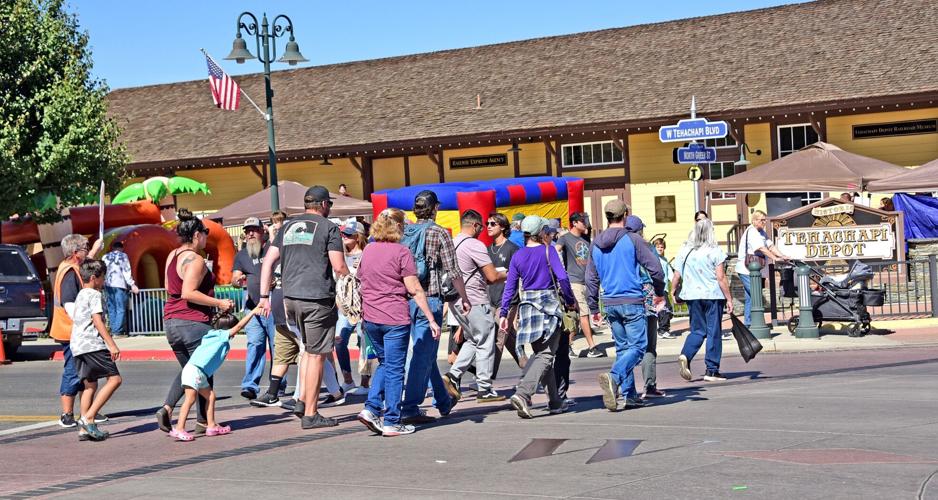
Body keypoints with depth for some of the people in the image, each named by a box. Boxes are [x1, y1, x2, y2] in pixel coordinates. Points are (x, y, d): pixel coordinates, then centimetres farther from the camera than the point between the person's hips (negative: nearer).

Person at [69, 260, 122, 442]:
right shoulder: (94, 295, -4)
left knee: (90, 385, 10)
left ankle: (84, 429, 4)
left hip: (78, 346, 9)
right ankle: (88, 418, -14)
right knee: (114, 379, -7)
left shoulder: (80, 296, 23)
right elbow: (97, 321, -13)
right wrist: (111, 344, -17)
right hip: (93, 345, -9)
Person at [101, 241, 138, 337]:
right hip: (119, 284, -4)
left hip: (107, 285, 4)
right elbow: (126, 272, -3)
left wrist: (103, 283, 17)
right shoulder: (123, 256, 4)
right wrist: (132, 285, -3)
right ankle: (118, 331, -11)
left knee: (111, 309, 8)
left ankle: (113, 330, 5)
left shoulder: (105, 257, 16)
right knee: (120, 309, -4)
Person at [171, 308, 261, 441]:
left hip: (201, 374, 10)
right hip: (194, 369, -10)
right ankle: (179, 429, -15)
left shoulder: (213, 336, 21)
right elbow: (239, 326, -4)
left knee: (210, 396, 13)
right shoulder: (222, 335, -1)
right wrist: (252, 312, 0)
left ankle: (211, 426, 17)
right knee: (190, 399, -12)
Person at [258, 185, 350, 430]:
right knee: (316, 355, 0)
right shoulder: (328, 227, -2)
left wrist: (264, 296, 10)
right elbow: (339, 267, -10)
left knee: (309, 349, 23)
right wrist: (349, 276, 12)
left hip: (290, 298, 6)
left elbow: (268, 262, 9)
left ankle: (304, 399, 19)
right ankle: (310, 414, 3)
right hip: (318, 299, -6)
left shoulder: (287, 227, 14)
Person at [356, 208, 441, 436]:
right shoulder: (401, 252, -10)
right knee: (394, 369, 2)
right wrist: (431, 320, -9)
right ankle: (392, 423, 5)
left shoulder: (367, 251, 9)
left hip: (370, 318, 6)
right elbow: (414, 290, -12)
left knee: (385, 364, 21)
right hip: (395, 319, -6)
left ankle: (371, 408, 8)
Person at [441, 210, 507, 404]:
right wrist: (506, 274, 2)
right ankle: (485, 390, 7)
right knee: (485, 344, 2)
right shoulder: (474, 245, -16)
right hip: (475, 302, -8)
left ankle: (453, 375, 6)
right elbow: (492, 276, -19)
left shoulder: (452, 243, 10)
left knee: (472, 341, 20)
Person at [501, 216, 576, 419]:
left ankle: (555, 402, 19)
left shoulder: (517, 255, 7)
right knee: (546, 354, -8)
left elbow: (510, 287, 4)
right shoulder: (548, 250, -5)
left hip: (528, 306, 5)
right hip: (549, 305, -5)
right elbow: (562, 277, -12)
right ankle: (522, 394, -28)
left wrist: (503, 313, 7)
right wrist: (570, 301, 1)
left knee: (540, 353, 14)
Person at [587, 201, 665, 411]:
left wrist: (594, 308, 19)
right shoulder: (632, 239, -7)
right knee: (637, 347, -5)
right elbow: (655, 268, -8)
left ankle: (629, 395, 12)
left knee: (622, 348, 13)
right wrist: (659, 292, 9)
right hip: (632, 301, -6)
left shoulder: (596, 244, 9)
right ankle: (614, 377, -27)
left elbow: (591, 278, 12)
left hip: (610, 303, 6)